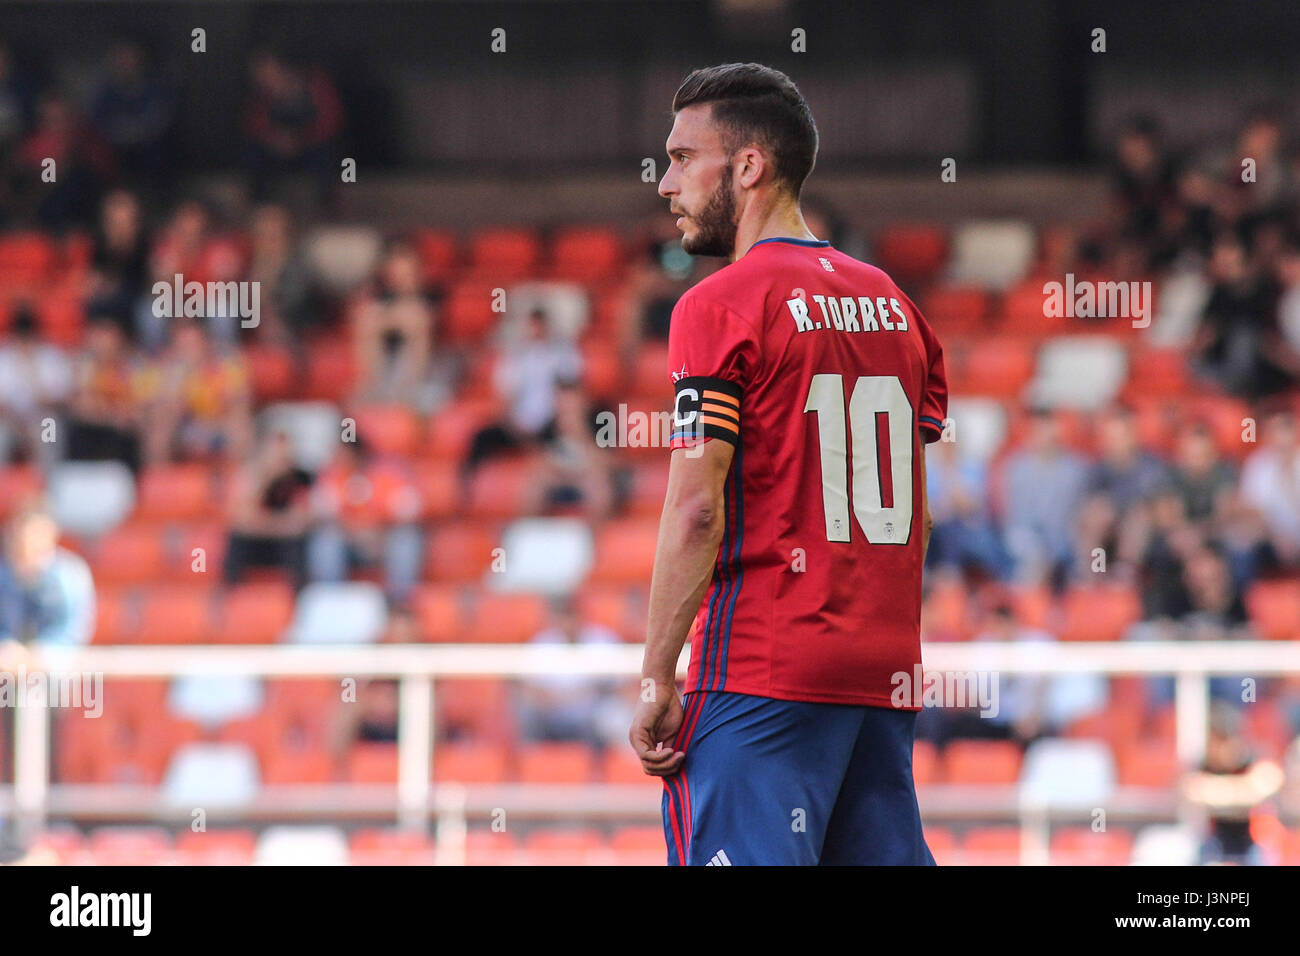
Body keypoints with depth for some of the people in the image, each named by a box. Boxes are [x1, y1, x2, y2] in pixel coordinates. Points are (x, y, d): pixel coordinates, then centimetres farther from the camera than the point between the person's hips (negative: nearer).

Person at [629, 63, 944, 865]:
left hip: (762, 677, -7)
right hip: (886, 676, 7)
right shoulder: (894, 304, 15)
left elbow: (696, 509, -13)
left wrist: (657, 678, -12)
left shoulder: (721, 306, -7)